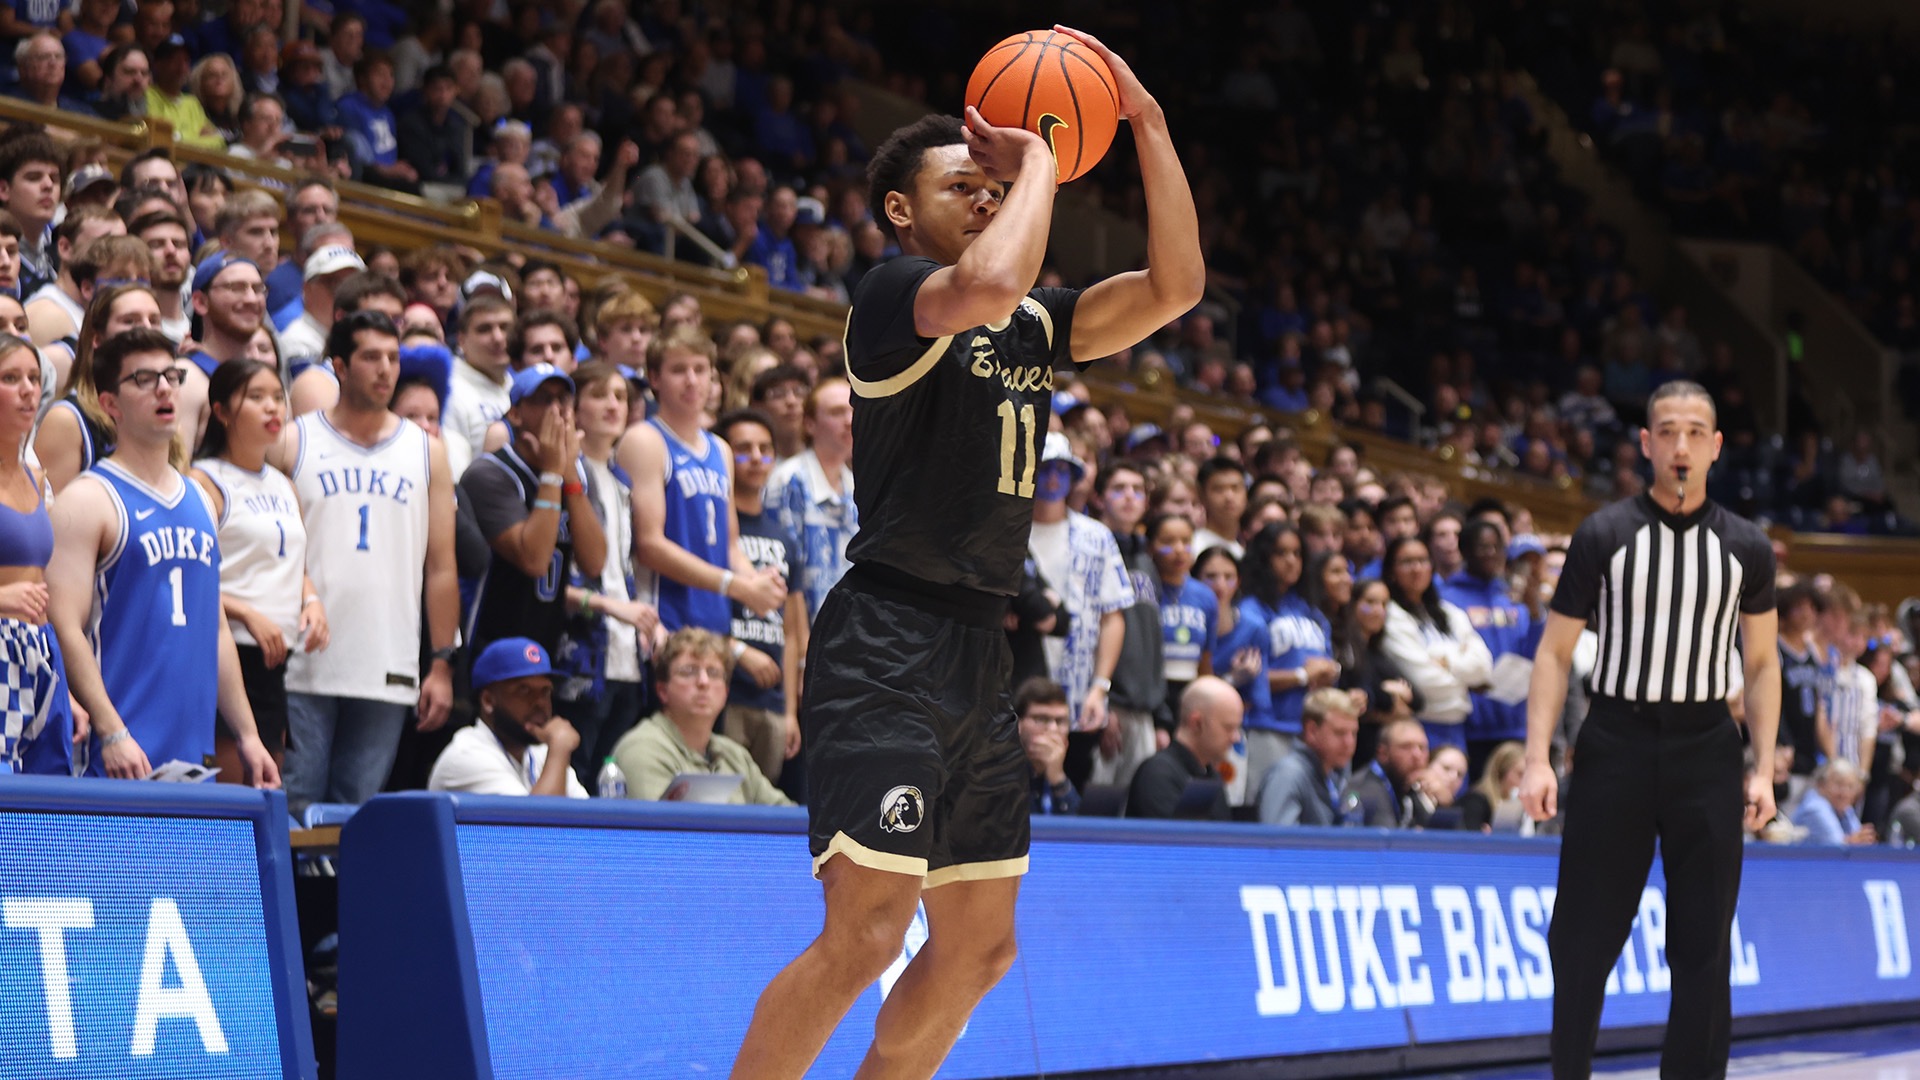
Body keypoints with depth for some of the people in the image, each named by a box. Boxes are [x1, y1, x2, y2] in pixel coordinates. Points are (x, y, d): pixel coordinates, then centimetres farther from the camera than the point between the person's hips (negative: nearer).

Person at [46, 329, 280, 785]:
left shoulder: (198, 499, 18)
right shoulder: (88, 500, -4)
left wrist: (247, 735, 16)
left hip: (195, 753, 7)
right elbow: (66, 627, -12)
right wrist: (112, 734, -21)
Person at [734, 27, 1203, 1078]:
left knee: (977, 947, 11)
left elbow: (1173, 286, 10)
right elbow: (986, 285, -30)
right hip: (890, 645, -9)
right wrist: (1039, 155, -15)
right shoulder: (892, 294, -8)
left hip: (978, 653, 9)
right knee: (864, 933, -16)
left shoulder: (1032, 322, 16)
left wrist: (1145, 122, 4)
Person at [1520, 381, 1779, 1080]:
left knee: (1703, 947, 2)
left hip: (1706, 748, 1)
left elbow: (1762, 662, 11)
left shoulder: (1746, 548, 6)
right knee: (1584, 937, 0)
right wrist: (1538, 760, -8)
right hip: (1615, 741, -1)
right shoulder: (1603, 536, 0)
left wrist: (1763, 770, 2)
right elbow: (1555, 652, 2)